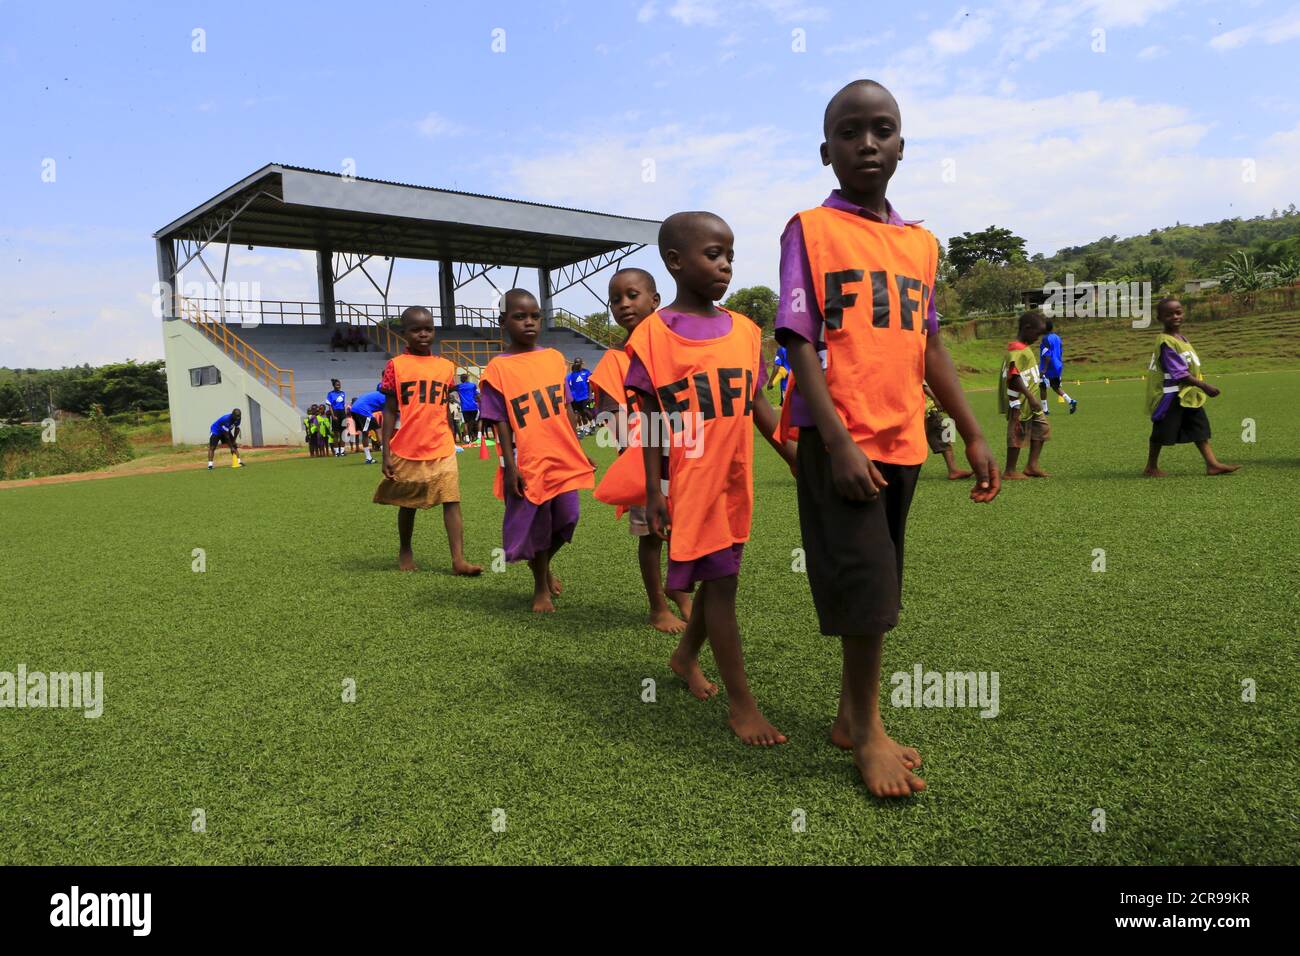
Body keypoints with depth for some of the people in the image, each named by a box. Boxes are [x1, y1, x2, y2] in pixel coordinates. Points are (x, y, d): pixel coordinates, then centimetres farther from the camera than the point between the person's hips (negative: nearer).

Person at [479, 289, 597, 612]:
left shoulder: (554, 358, 6)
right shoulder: (498, 368, -7)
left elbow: (566, 407, 12)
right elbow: (501, 422, -7)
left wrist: (579, 451, 13)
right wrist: (510, 467, -11)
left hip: (563, 460, 4)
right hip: (529, 464, -4)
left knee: (566, 520, 10)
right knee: (535, 526, 8)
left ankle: (545, 566, 40)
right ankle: (541, 588, 30)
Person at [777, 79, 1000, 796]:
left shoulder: (921, 243, 13)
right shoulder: (811, 230, -3)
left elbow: (930, 346, 16)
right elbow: (799, 342, -10)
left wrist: (973, 435, 13)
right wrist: (836, 442, -18)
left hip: (903, 440, 6)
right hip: (841, 440, -6)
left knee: (877, 589, 13)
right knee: (867, 583, -5)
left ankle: (851, 716, 28)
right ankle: (868, 729, 14)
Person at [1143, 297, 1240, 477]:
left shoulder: (1181, 337, 10)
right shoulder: (1166, 342, -19)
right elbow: (1179, 373, -23)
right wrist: (1203, 385, -23)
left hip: (1189, 394, 9)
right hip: (1171, 395, -9)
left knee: (1200, 428, 5)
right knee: (1162, 432, 2)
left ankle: (1212, 464, 6)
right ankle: (1151, 467, 14)